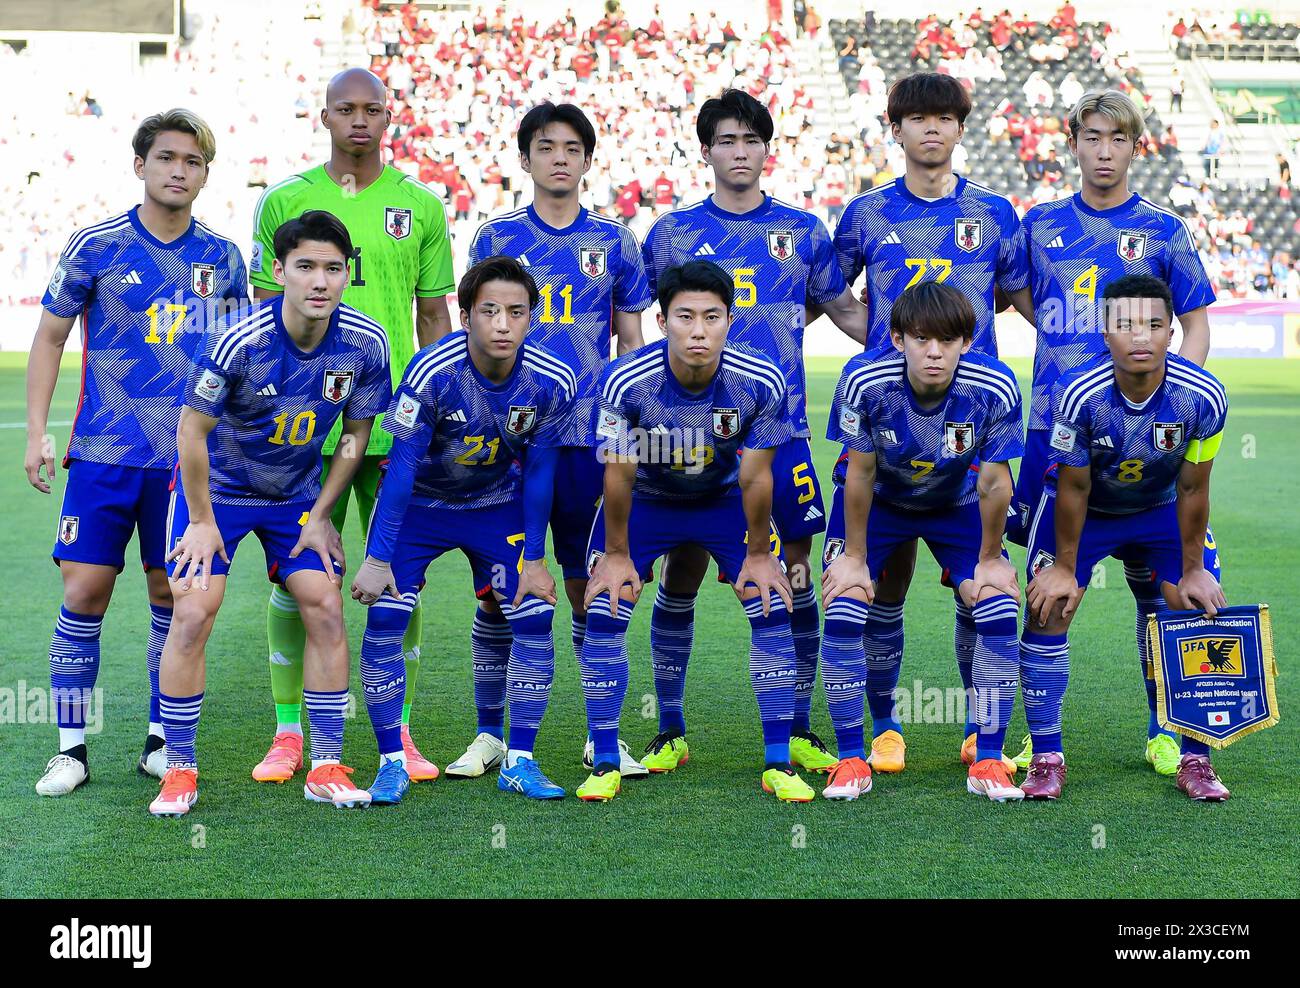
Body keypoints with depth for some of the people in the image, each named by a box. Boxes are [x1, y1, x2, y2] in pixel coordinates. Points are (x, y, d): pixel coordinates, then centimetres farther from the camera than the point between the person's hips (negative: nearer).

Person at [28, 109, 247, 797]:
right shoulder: (95, 246, -1)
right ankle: (70, 747, 6)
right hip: (103, 452, -2)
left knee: (172, 596, 6)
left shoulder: (222, 258, 6)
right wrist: (36, 432, 0)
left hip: (189, 456, 2)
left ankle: (161, 740, 19)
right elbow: (50, 337, 6)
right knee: (85, 593, -4)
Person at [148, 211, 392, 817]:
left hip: (297, 494, 3)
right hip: (216, 488, -3)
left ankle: (326, 767, 5)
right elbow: (192, 431, -17)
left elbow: (356, 432, -2)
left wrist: (320, 514, -1)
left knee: (325, 607, -6)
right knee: (193, 613, -13)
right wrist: (202, 521, -12)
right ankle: (180, 770, 1)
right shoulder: (238, 342, -29)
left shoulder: (365, 344, -17)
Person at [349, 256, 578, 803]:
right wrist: (377, 558, -23)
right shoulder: (432, 372, -29)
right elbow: (401, 466, -23)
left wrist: (534, 560, -4)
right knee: (384, 619, -14)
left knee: (534, 618, -8)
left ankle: (519, 762, 6)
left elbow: (538, 472, -8)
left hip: (496, 503, 2)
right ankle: (392, 763, 1)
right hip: (419, 502, -2)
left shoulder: (552, 382, -20)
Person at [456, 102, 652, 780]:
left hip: (589, 437, 0)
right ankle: (489, 733, 12)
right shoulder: (496, 238, 6)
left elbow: (630, 342, 11)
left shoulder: (613, 241, 8)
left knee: (589, 587, 4)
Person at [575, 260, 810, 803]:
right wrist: (617, 554, -10)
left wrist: (759, 553, -7)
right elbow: (619, 474, -19)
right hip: (645, 500, -1)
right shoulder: (625, 382, -31)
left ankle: (778, 764, 2)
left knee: (772, 611, -9)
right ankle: (605, 765, 3)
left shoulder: (760, 383, -29)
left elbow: (755, 477, -16)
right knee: (603, 615, -11)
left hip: (725, 498, 1)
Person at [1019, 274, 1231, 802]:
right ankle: (1047, 758, 2)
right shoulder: (1080, 395, -33)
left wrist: (1191, 570, -7)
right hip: (1085, 510, -1)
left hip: (1161, 509, 2)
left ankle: (1195, 760, 6)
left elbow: (1192, 490, -15)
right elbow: (1074, 488, -20)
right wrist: (1064, 567, -11)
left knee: (1201, 612, -7)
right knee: (1047, 611, -10)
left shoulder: (1203, 397, -28)